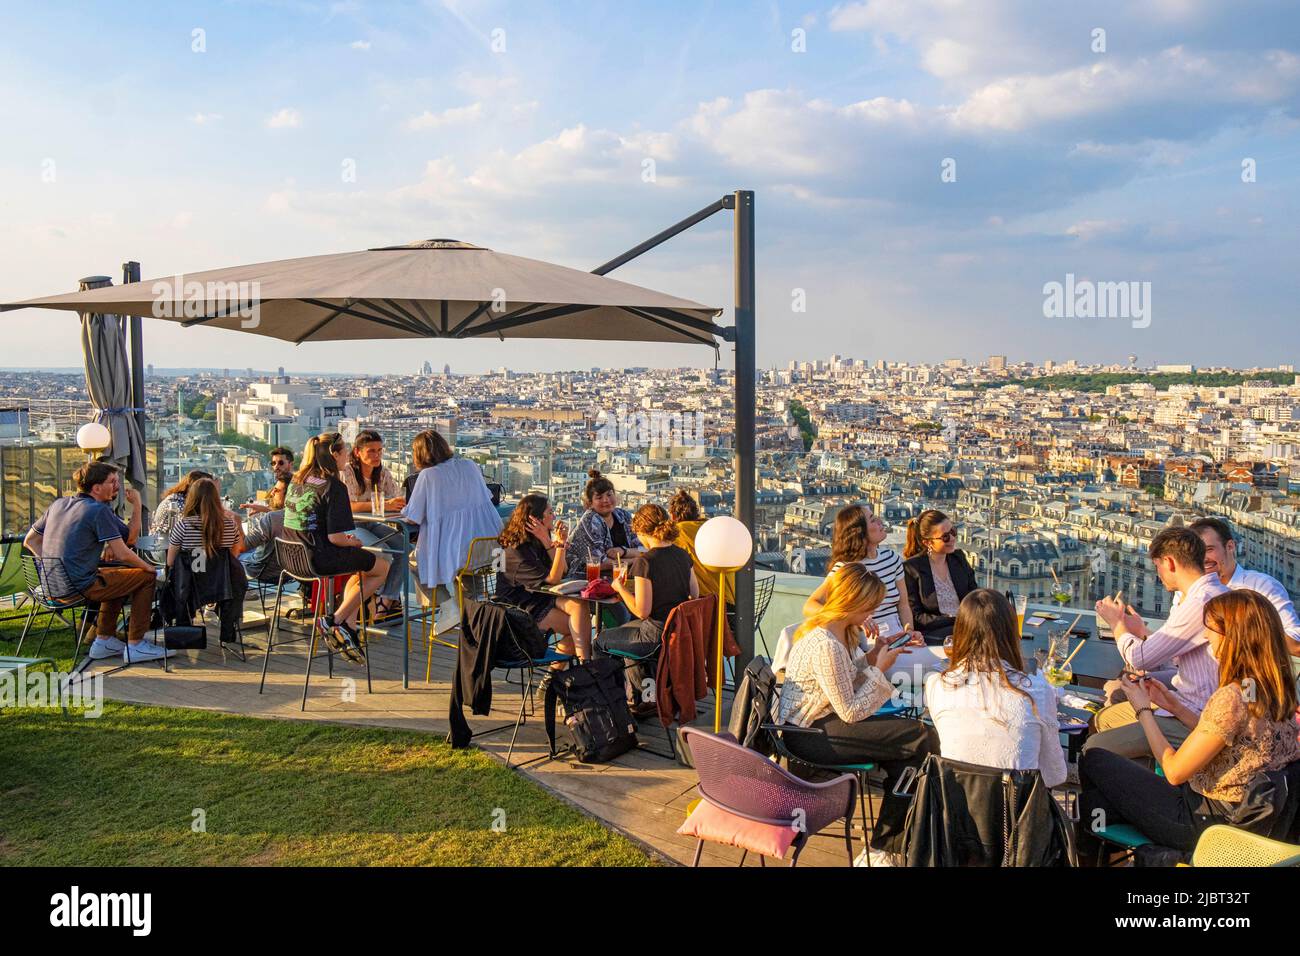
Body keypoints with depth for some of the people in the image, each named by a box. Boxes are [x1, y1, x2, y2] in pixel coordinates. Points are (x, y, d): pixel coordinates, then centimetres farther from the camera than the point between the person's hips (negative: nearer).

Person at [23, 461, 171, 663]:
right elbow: (123, 555, -12)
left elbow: (29, 541, 19)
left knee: (119, 576, 30)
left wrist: (55, 566, 18)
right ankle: (135, 646, 3)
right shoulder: (100, 511, -13)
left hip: (52, 589, 9)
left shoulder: (58, 504, 12)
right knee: (146, 577, 1)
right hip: (79, 588, -9)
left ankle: (104, 641, 29)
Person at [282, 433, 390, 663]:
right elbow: (335, 538, -22)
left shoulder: (296, 481, 7)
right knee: (383, 567, 12)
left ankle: (348, 628, 20)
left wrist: (345, 539, 15)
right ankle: (335, 620, 7)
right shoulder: (333, 487, -18)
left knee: (359, 567, 30)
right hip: (321, 560, -8)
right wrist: (353, 542, 0)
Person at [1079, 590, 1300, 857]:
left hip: (1206, 824, -9)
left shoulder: (1231, 698, -29)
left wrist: (1144, 710, -8)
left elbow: (1174, 772, -20)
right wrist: (1176, 707, 8)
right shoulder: (1276, 690, 0)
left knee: (1092, 760, 7)